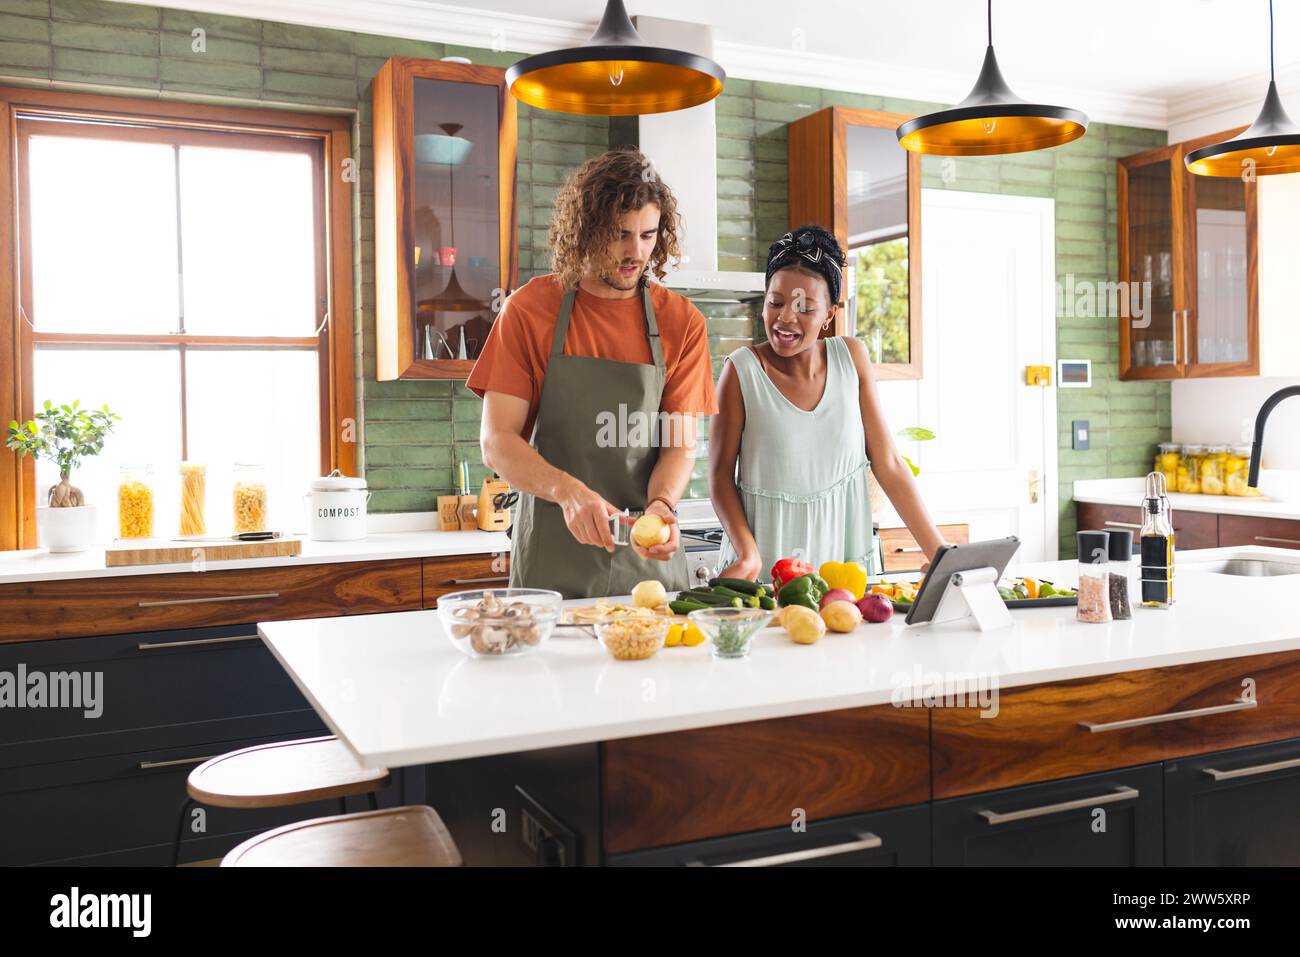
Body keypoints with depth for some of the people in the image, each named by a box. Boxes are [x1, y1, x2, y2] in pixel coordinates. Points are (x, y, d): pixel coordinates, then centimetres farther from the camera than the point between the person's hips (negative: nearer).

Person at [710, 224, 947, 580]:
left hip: (844, 555, 3)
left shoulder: (851, 357, 0)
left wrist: (942, 555, 0)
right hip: (767, 569, -2)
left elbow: (888, 464, 3)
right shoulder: (742, 370, -9)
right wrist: (747, 553, -20)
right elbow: (721, 473, -4)